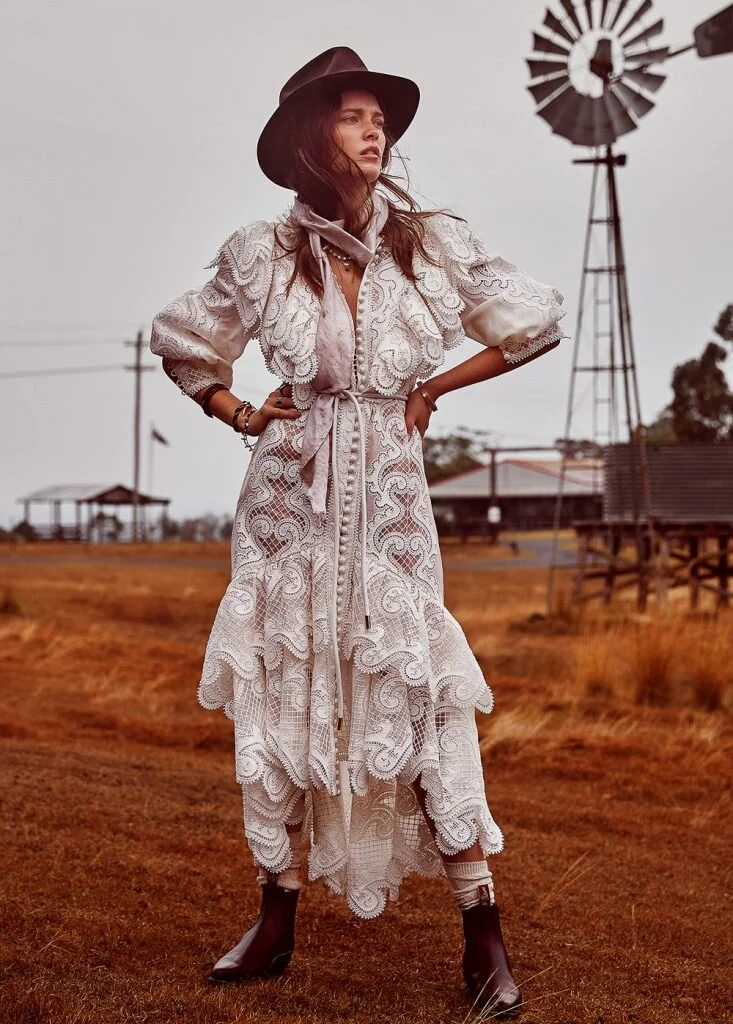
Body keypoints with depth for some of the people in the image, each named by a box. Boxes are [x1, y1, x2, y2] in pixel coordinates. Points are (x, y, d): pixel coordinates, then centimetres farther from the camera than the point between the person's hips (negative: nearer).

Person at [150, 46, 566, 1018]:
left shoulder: (435, 242, -1)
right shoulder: (262, 253, 1)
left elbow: (538, 322, 9)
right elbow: (181, 339, 17)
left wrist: (433, 388, 5)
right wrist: (241, 415, 6)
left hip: (390, 500, -1)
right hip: (289, 499, 2)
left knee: (425, 702, -6)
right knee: (278, 701, 6)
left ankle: (484, 937, 2)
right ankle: (278, 920, 20)